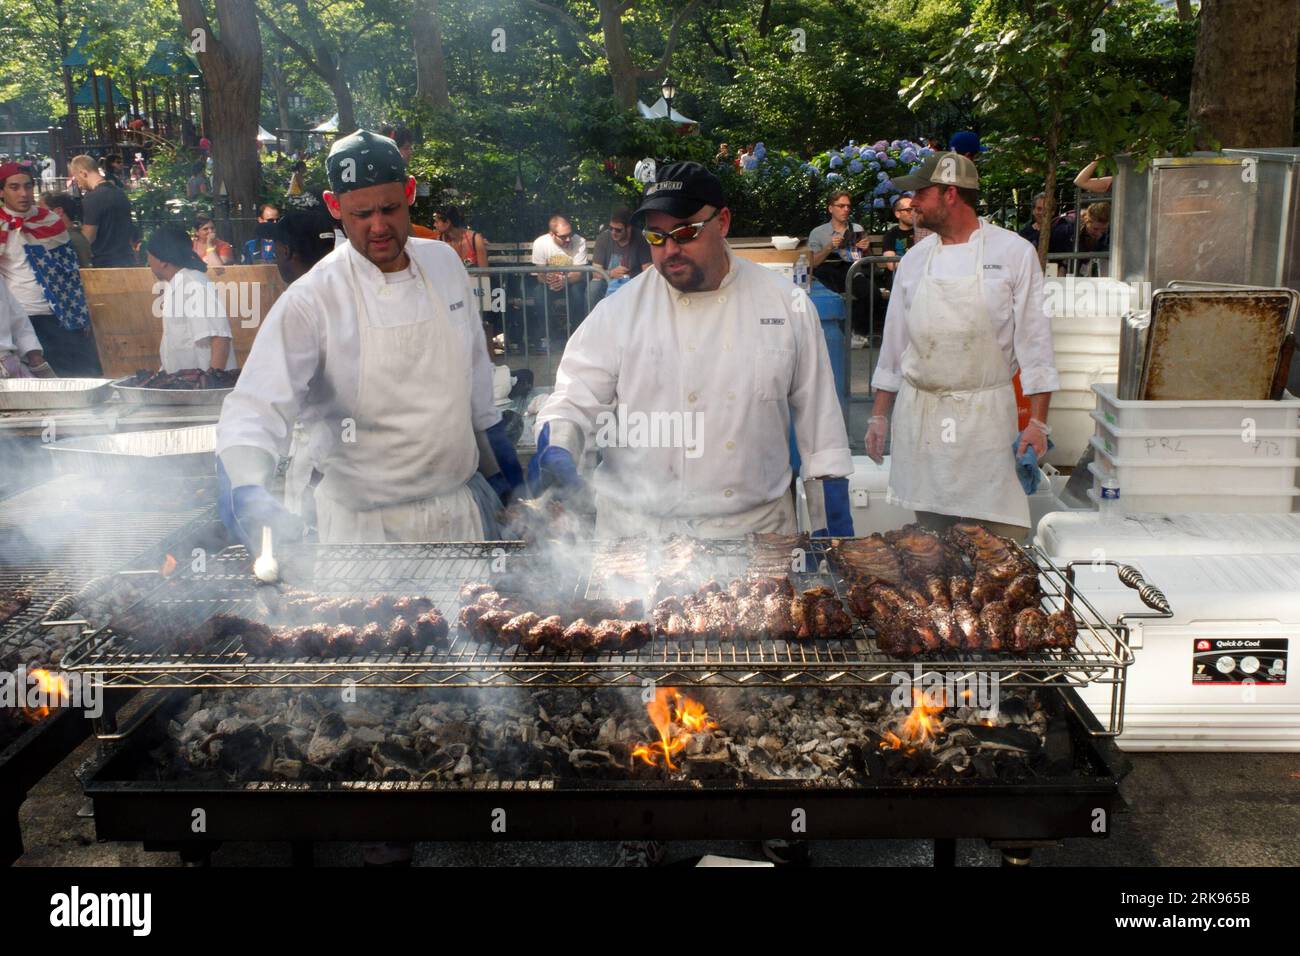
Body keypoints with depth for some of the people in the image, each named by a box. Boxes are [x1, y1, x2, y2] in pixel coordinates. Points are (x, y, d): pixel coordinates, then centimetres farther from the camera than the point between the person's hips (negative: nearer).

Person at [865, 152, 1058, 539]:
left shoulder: (1014, 253, -2)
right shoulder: (915, 258, 10)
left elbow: (1034, 340, -2)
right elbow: (895, 341, 15)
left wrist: (1037, 421, -7)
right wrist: (879, 415, 13)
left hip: (986, 416, -3)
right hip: (920, 417, 4)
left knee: (1002, 536, -5)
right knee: (931, 530, 9)